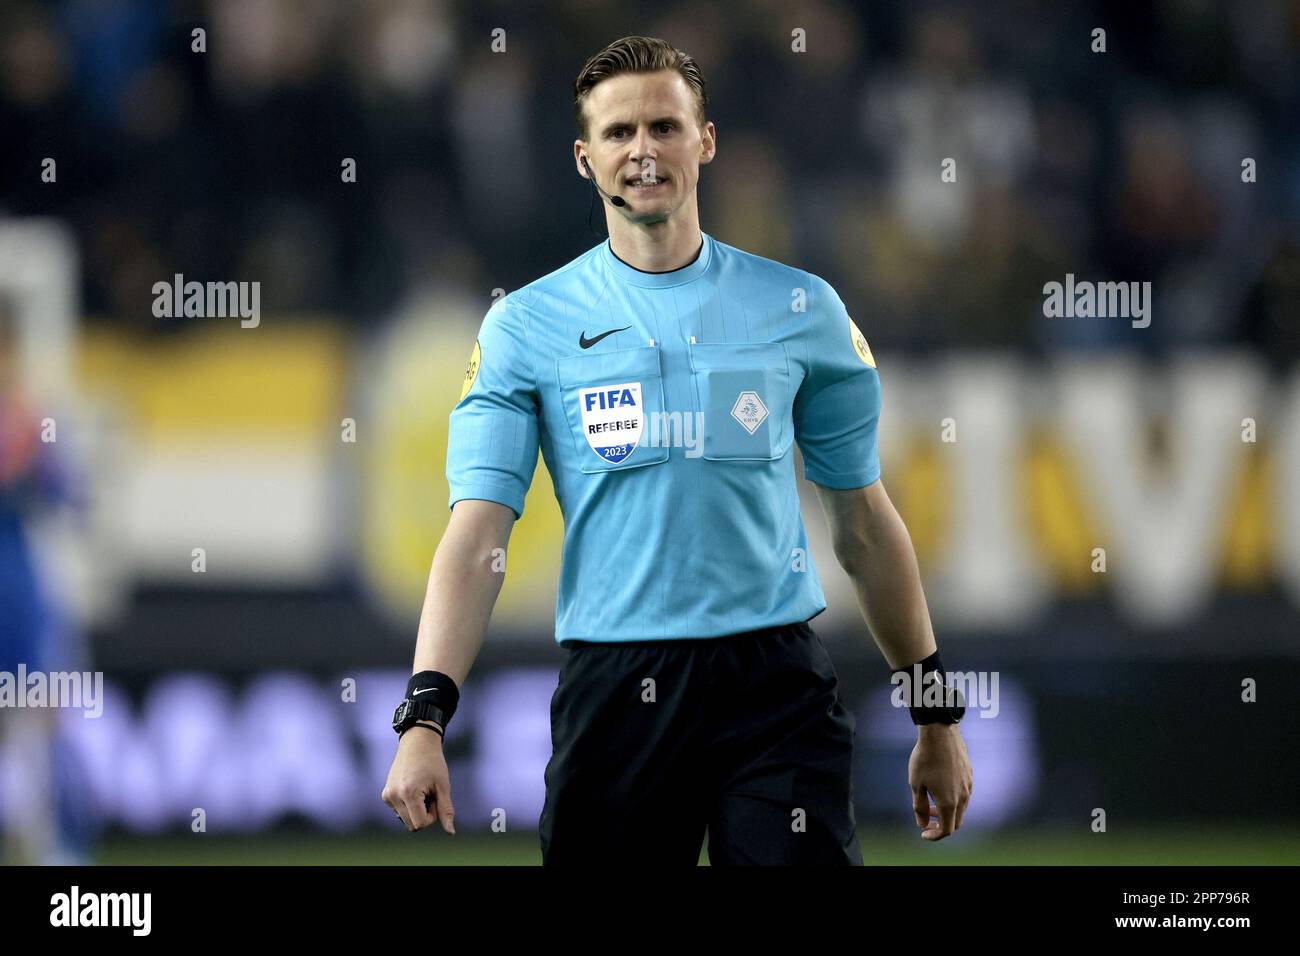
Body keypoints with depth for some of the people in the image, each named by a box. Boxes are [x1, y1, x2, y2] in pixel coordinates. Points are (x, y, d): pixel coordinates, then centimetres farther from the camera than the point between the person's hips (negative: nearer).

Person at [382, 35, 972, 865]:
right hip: (612, 693, 0)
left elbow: (865, 521, 14)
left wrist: (937, 716, 12)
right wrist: (425, 716, -17)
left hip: (775, 680, 0)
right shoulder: (527, 324, 4)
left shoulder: (801, 309, 8)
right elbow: (478, 532, -3)